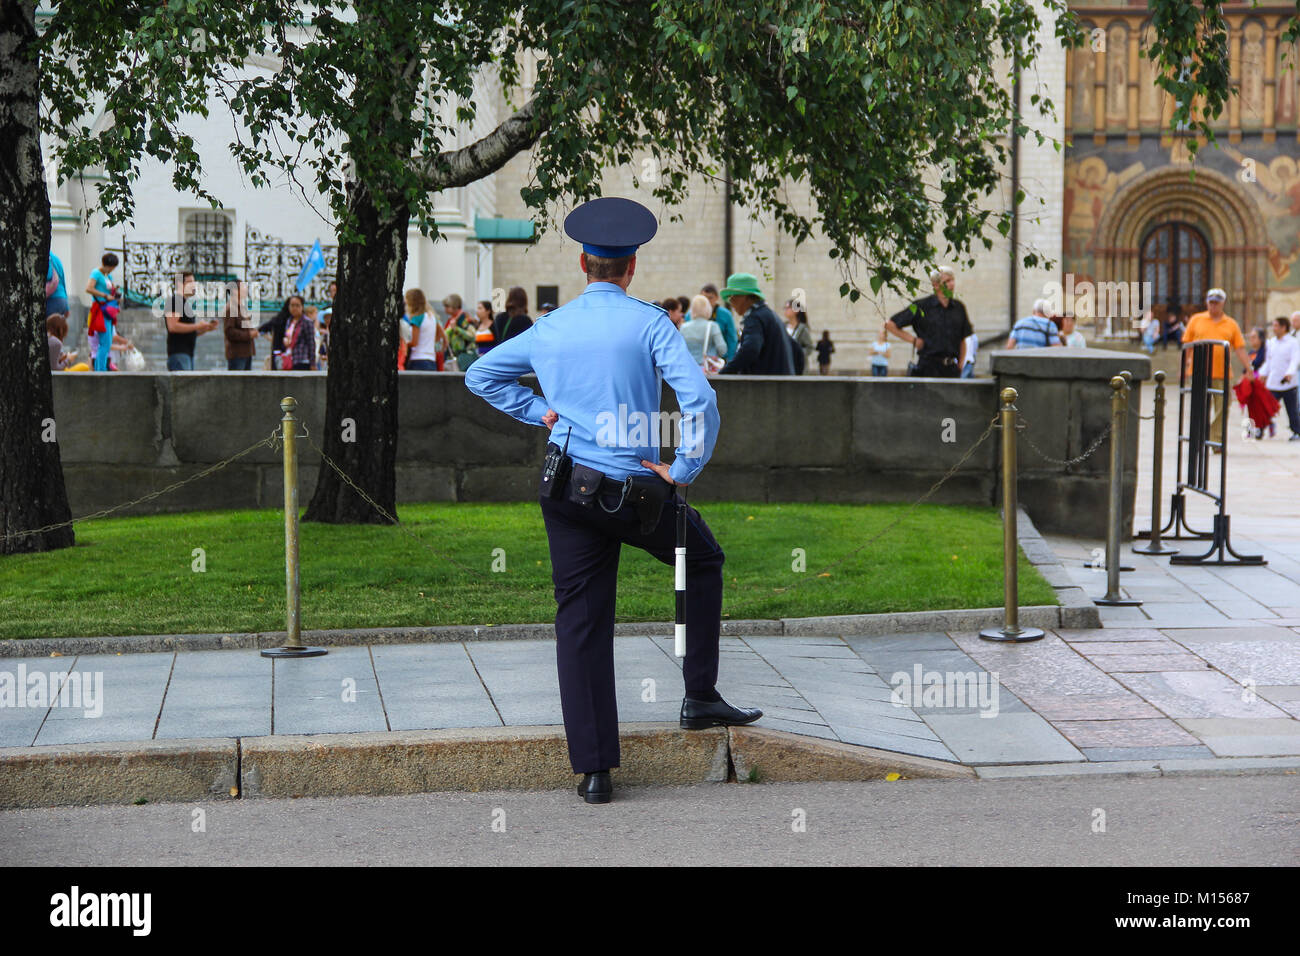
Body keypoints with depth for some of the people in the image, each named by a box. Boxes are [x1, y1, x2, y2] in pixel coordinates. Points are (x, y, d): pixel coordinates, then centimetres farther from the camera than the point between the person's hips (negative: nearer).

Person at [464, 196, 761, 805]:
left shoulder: (550, 328, 8)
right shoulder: (649, 323, -6)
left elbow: (480, 376, 22)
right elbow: (700, 400, -17)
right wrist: (682, 471, -7)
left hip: (568, 492, 3)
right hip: (638, 494, -3)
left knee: (581, 625, 5)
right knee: (703, 560, 24)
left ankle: (593, 769, 3)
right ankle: (700, 697, 21)